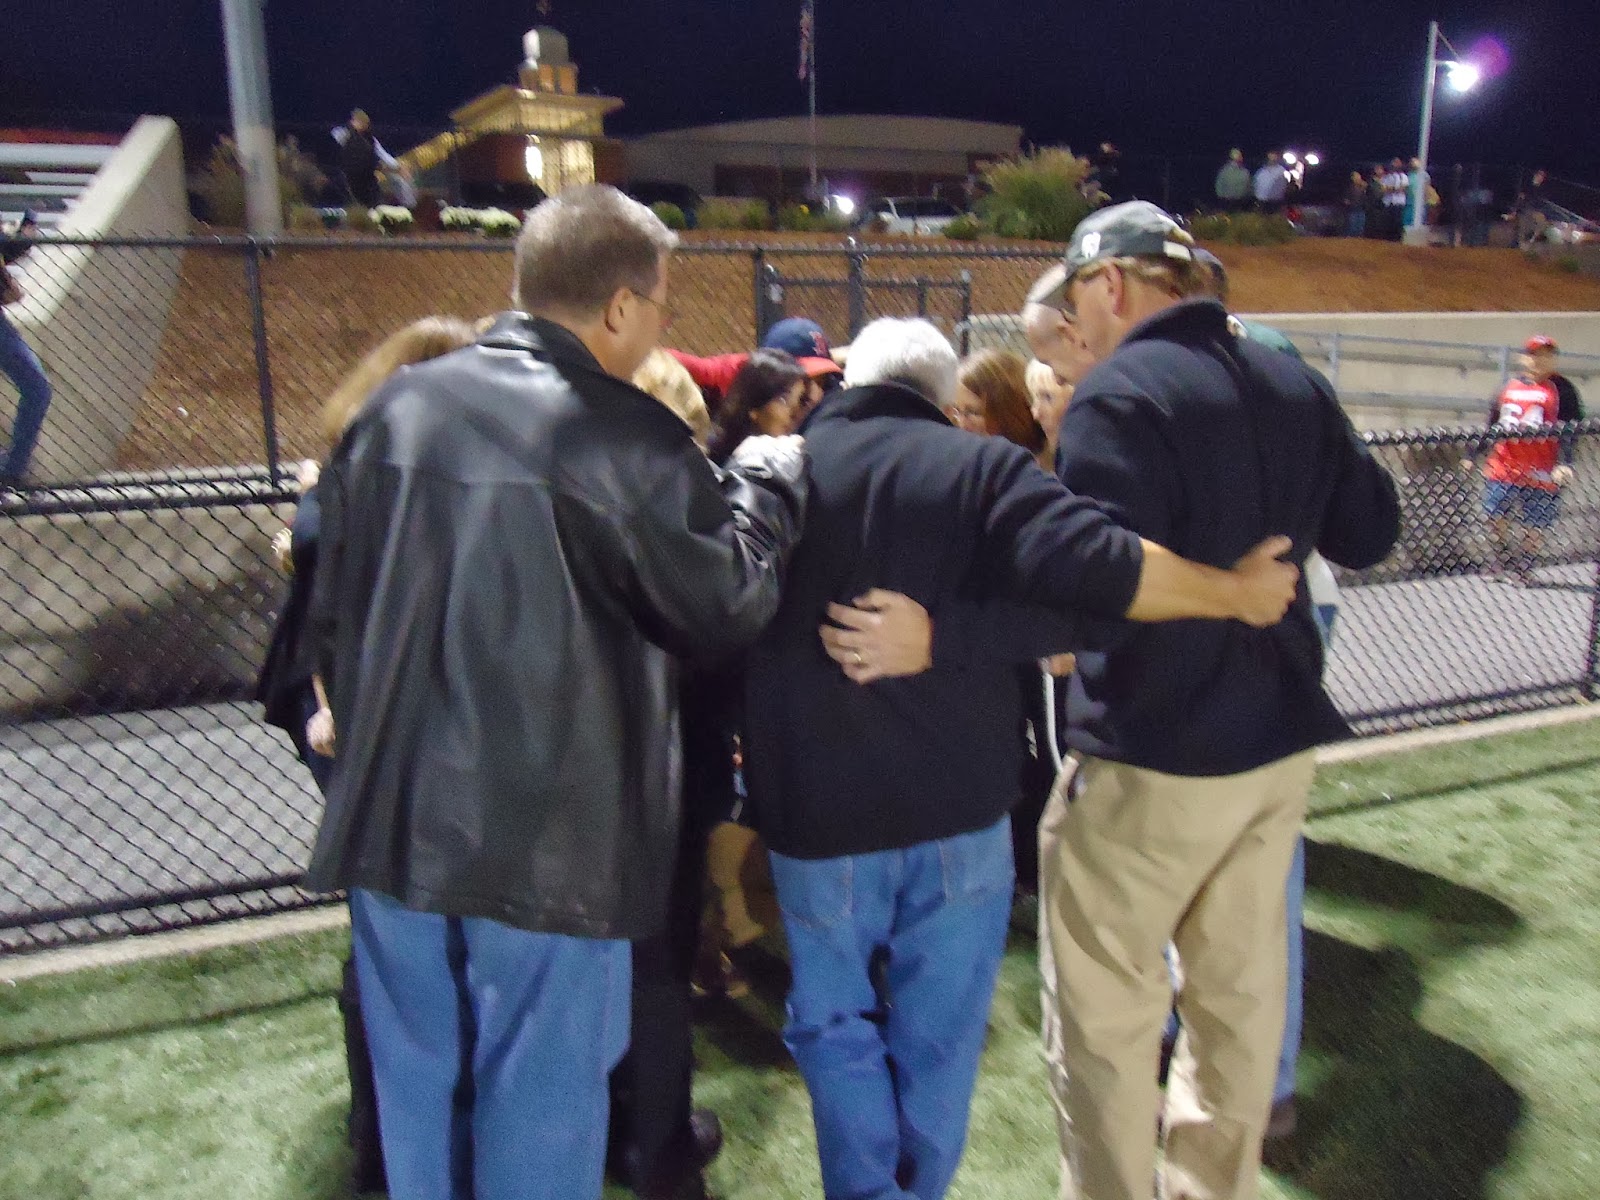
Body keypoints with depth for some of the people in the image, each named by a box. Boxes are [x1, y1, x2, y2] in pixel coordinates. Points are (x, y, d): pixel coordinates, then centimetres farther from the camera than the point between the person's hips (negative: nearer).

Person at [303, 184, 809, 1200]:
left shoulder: (397, 409, 1)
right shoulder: (626, 439, -17)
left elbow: (336, 608, 8)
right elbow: (729, 605, -6)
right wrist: (767, 483, 9)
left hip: (393, 823, 6)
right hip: (549, 840, -5)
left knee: (420, 1087, 22)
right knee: (540, 1100, 14)